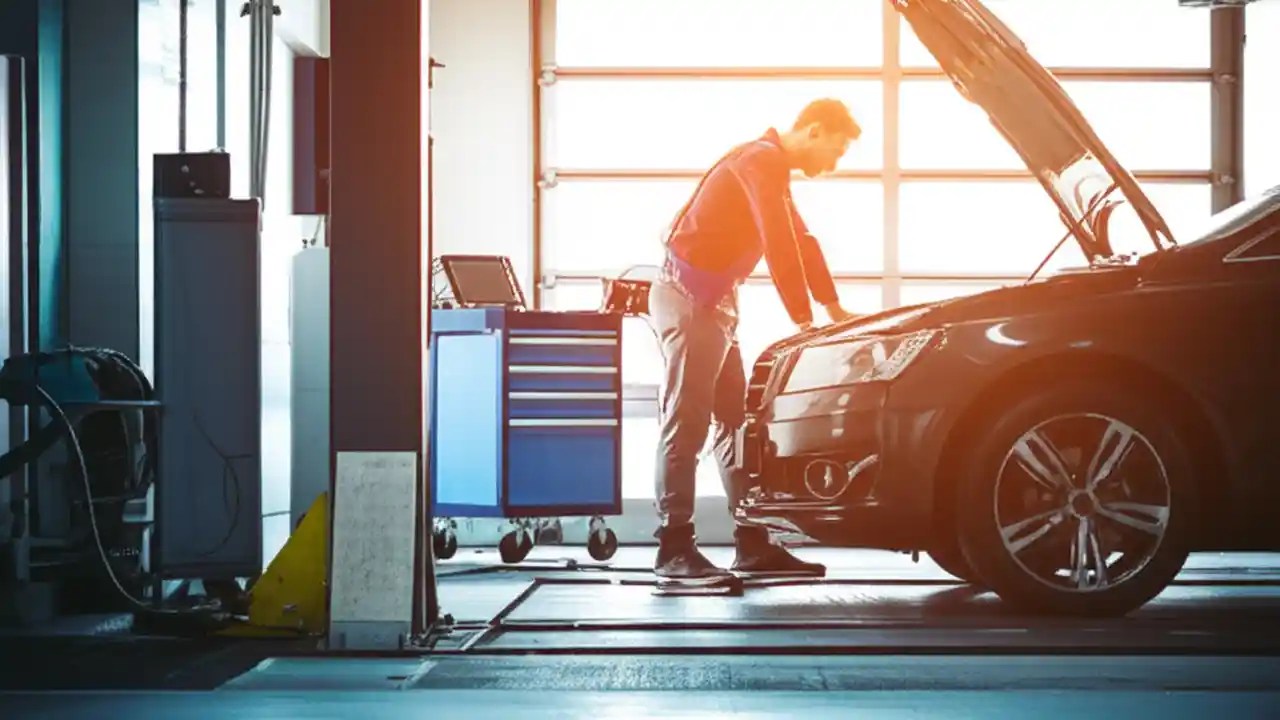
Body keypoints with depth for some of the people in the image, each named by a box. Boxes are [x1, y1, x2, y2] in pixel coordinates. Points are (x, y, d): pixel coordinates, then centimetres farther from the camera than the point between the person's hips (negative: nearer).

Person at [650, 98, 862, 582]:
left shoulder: (773, 170, 20)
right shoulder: (761, 162, -14)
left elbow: (801, 243, 23)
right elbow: (780, 247, -20)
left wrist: (835, 309, 18)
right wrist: (804, 321, -18)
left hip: (713, 304, 11)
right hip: (687, 298, -11)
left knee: (736, 422, 8)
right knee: (686, 424, -12)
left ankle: (754, 546, 10)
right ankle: (674, 550, -12)